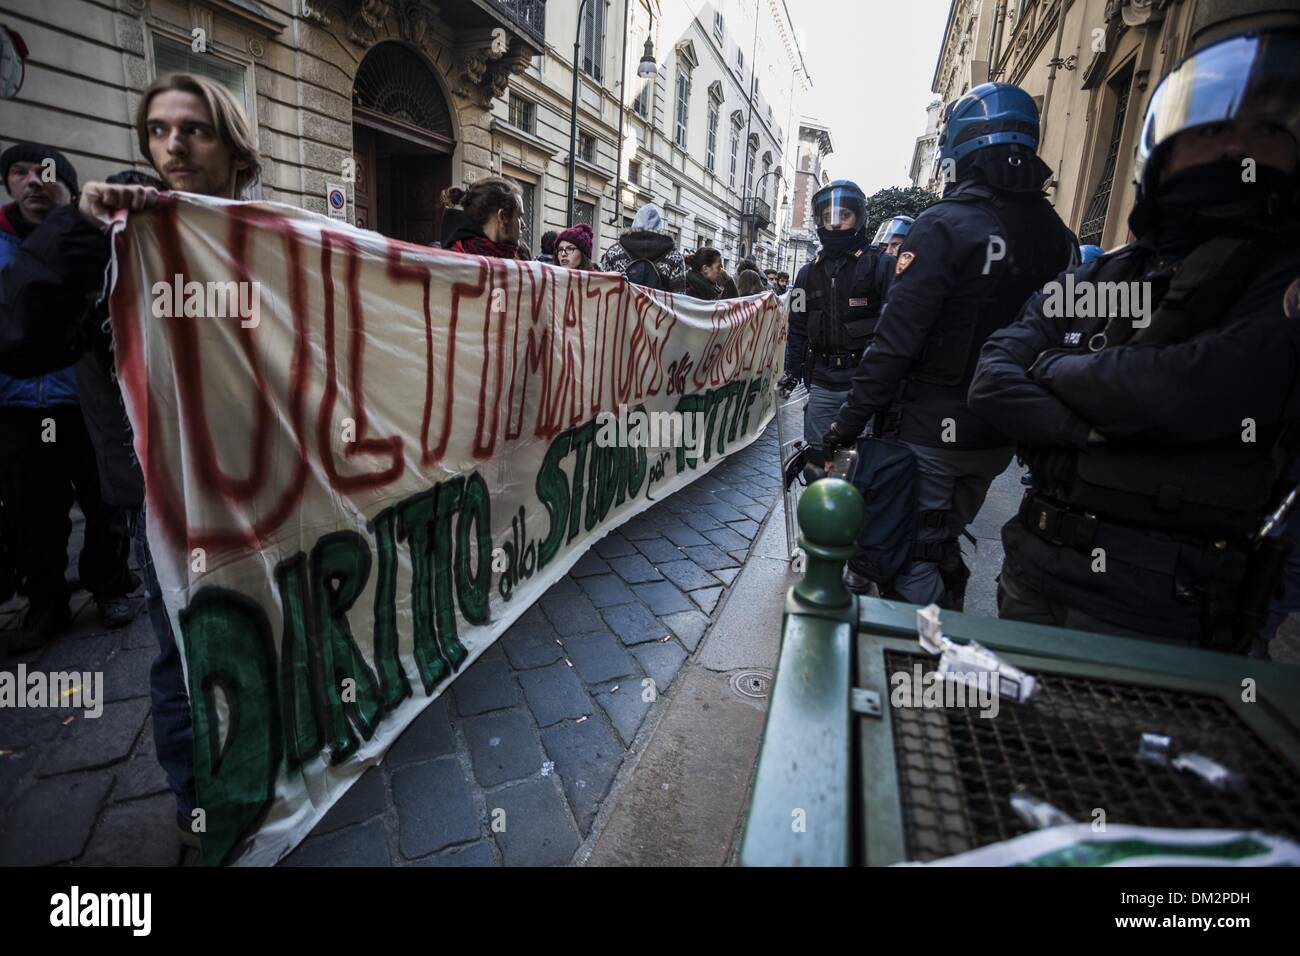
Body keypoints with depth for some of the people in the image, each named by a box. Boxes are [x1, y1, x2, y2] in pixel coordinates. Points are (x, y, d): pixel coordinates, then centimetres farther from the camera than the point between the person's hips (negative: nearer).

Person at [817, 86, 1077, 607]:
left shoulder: (945, 226, -14)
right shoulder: (1058, 237, 6)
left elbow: (896, 340, -20)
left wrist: (848, 422, -14)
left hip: (928, 430, -7)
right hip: (997, 436, 7)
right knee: (941, 547, 22)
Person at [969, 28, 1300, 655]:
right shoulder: (1087, 282, 9)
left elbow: (1188, 390, -22)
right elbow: (992, 385, -6)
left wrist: (1051, 367, -7)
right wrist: (1102, 428, -18)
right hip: (1034, 572, 4)